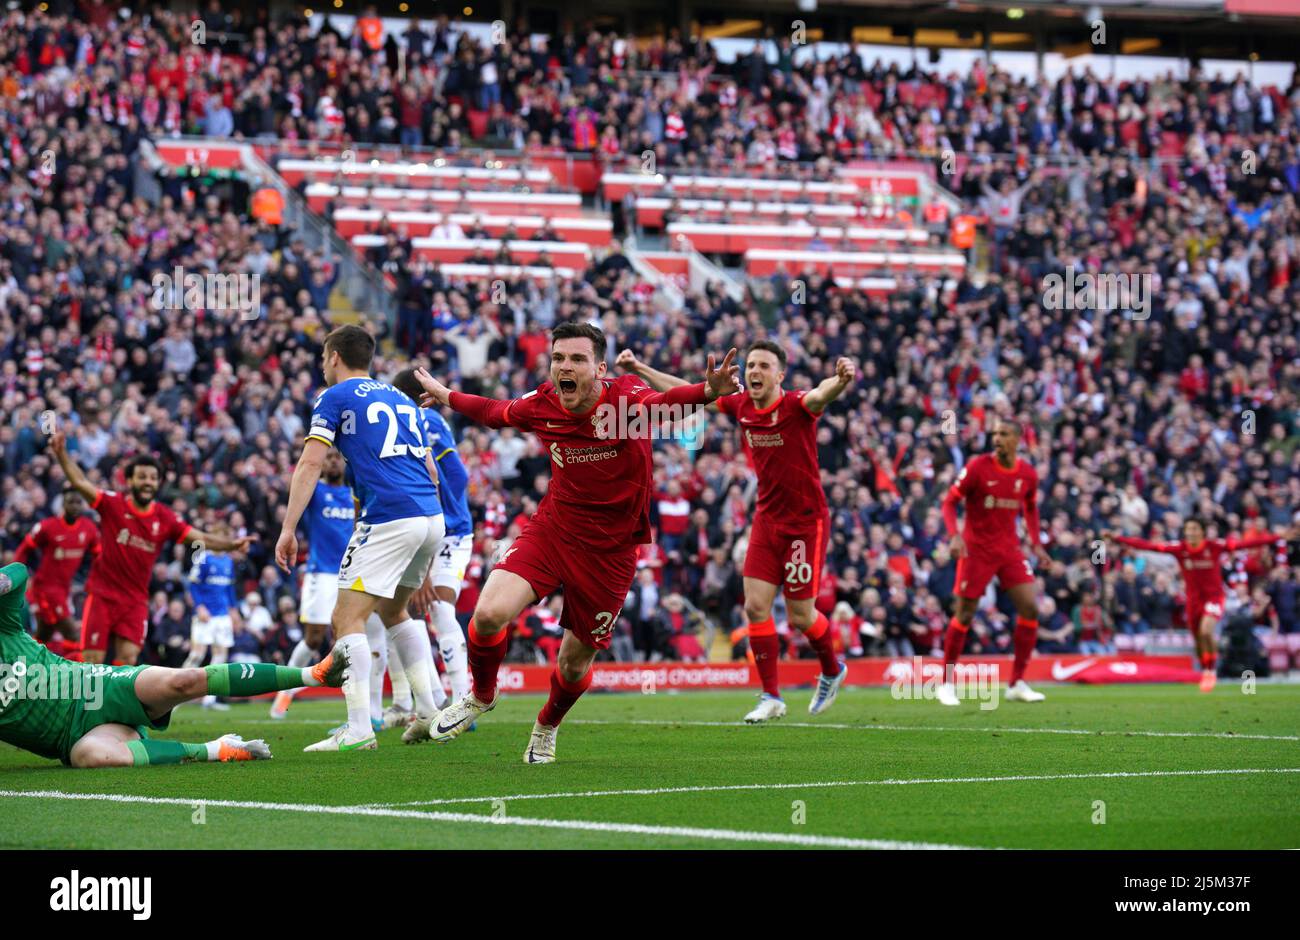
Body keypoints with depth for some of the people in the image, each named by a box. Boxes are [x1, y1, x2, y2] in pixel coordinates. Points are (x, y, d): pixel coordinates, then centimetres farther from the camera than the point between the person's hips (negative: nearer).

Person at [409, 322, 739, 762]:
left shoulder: (626, 398, -20)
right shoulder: (542, 404, -6)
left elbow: (662, 403, -45)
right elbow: (496, 413, 18)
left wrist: (707, 392, -67)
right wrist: (445, 396, 33)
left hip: (609, 551, -3)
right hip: (551, 529, 3)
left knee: (575, 663, 7)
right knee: (489, 614, -19)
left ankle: (547, 727, 42)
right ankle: (481, 696, 13)